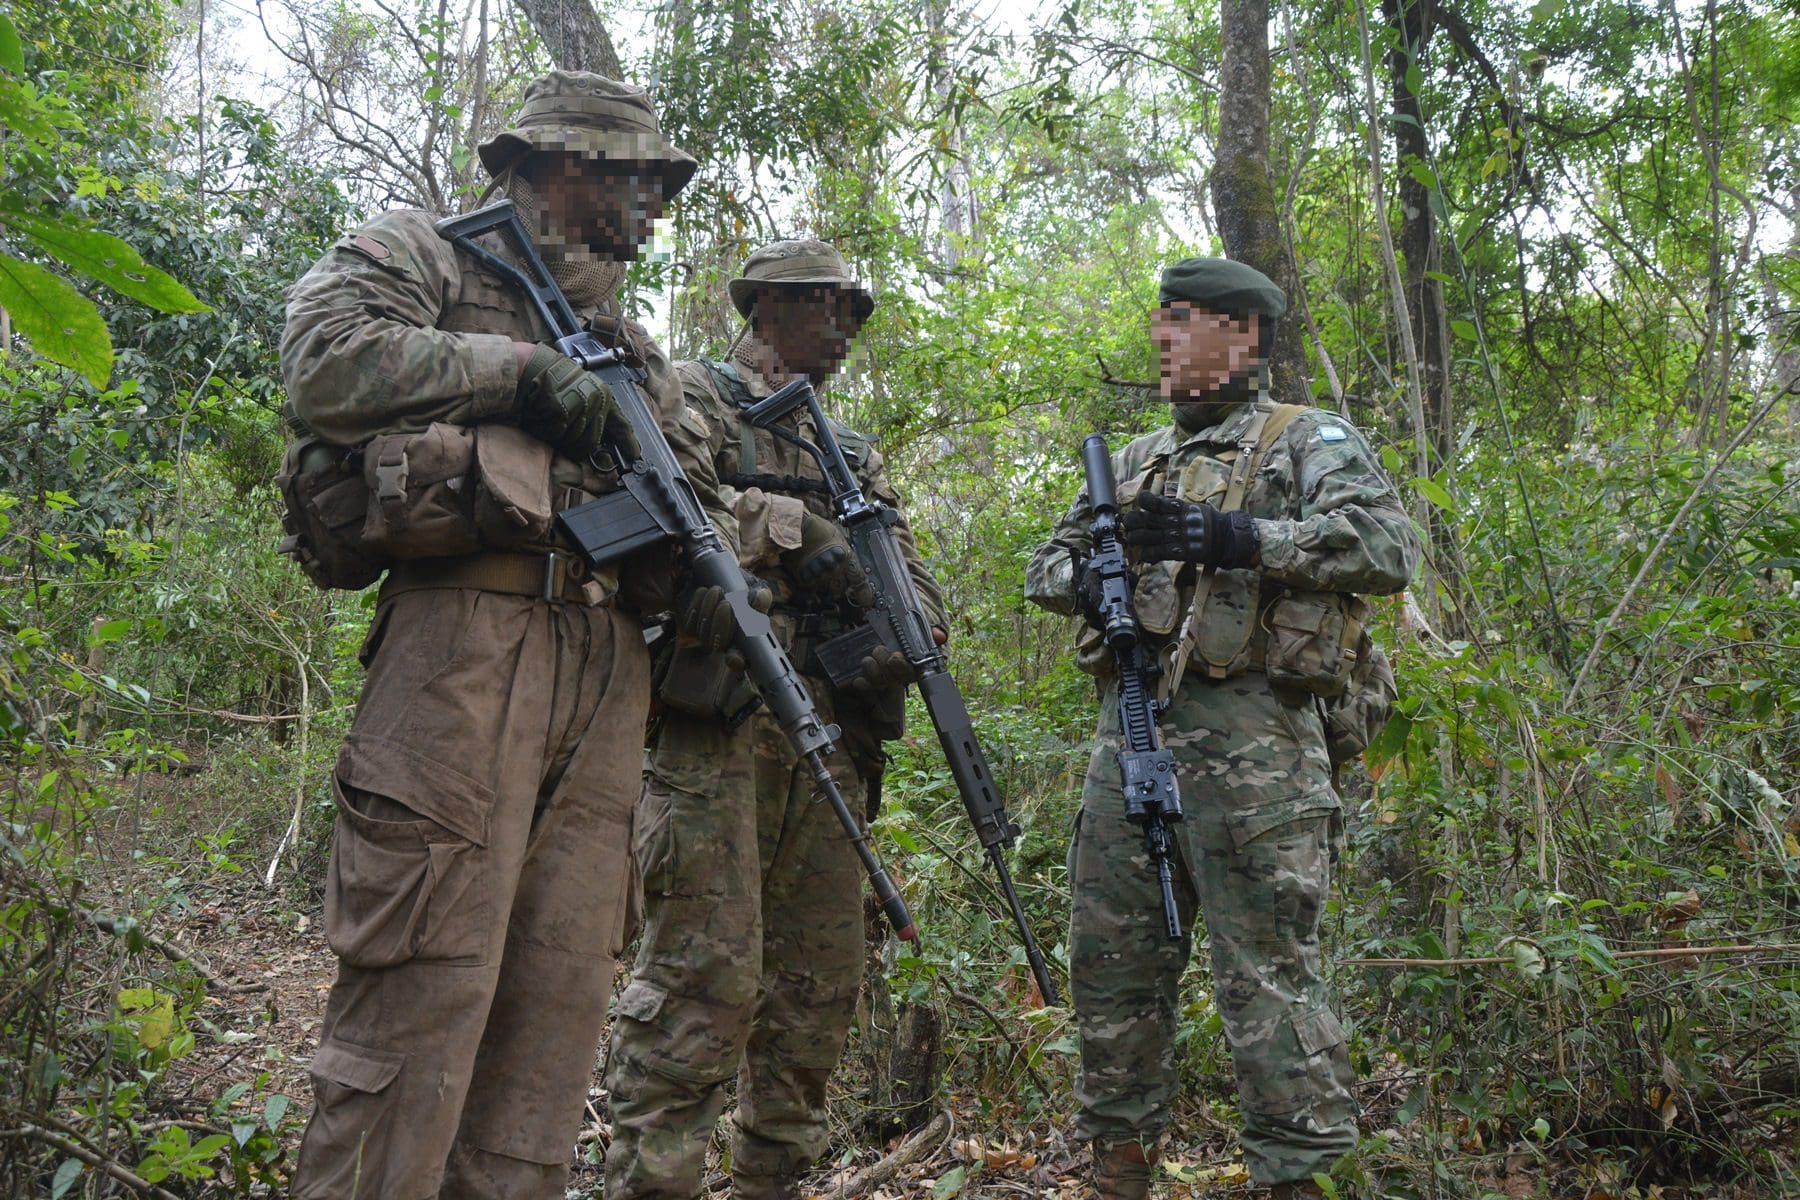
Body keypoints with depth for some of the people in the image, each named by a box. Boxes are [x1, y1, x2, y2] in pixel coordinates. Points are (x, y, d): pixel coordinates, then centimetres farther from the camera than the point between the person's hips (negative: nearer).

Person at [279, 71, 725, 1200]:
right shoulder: (420, 249, 11)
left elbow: (698, 487, 28)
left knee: (562, 993, 4)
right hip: (470, 643, -6)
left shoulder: (627, 339, 29)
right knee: (425, 980, -10)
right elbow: (326, 362, -8)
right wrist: (521, 366, -7)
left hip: (604, 670, 7)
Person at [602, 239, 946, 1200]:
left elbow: (911, 578, 20)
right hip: (720, 720, -7)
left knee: (819, 982, 9)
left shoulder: (851, 454, 27)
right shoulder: (694, 396, 7)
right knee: (707, 970, -12)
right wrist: (794, 529, -12)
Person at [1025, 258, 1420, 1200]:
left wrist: (1237, 540, -18)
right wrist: (1086, 575, 2)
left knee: (1268, 969, -5)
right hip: (1127, 727, 7)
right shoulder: (1137, 458, 24)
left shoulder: (1308, 440, 5)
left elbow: (1386, 545, -11)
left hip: (1247, 735, -6)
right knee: (1112, 961, 9)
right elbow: (1045, 564, 26)